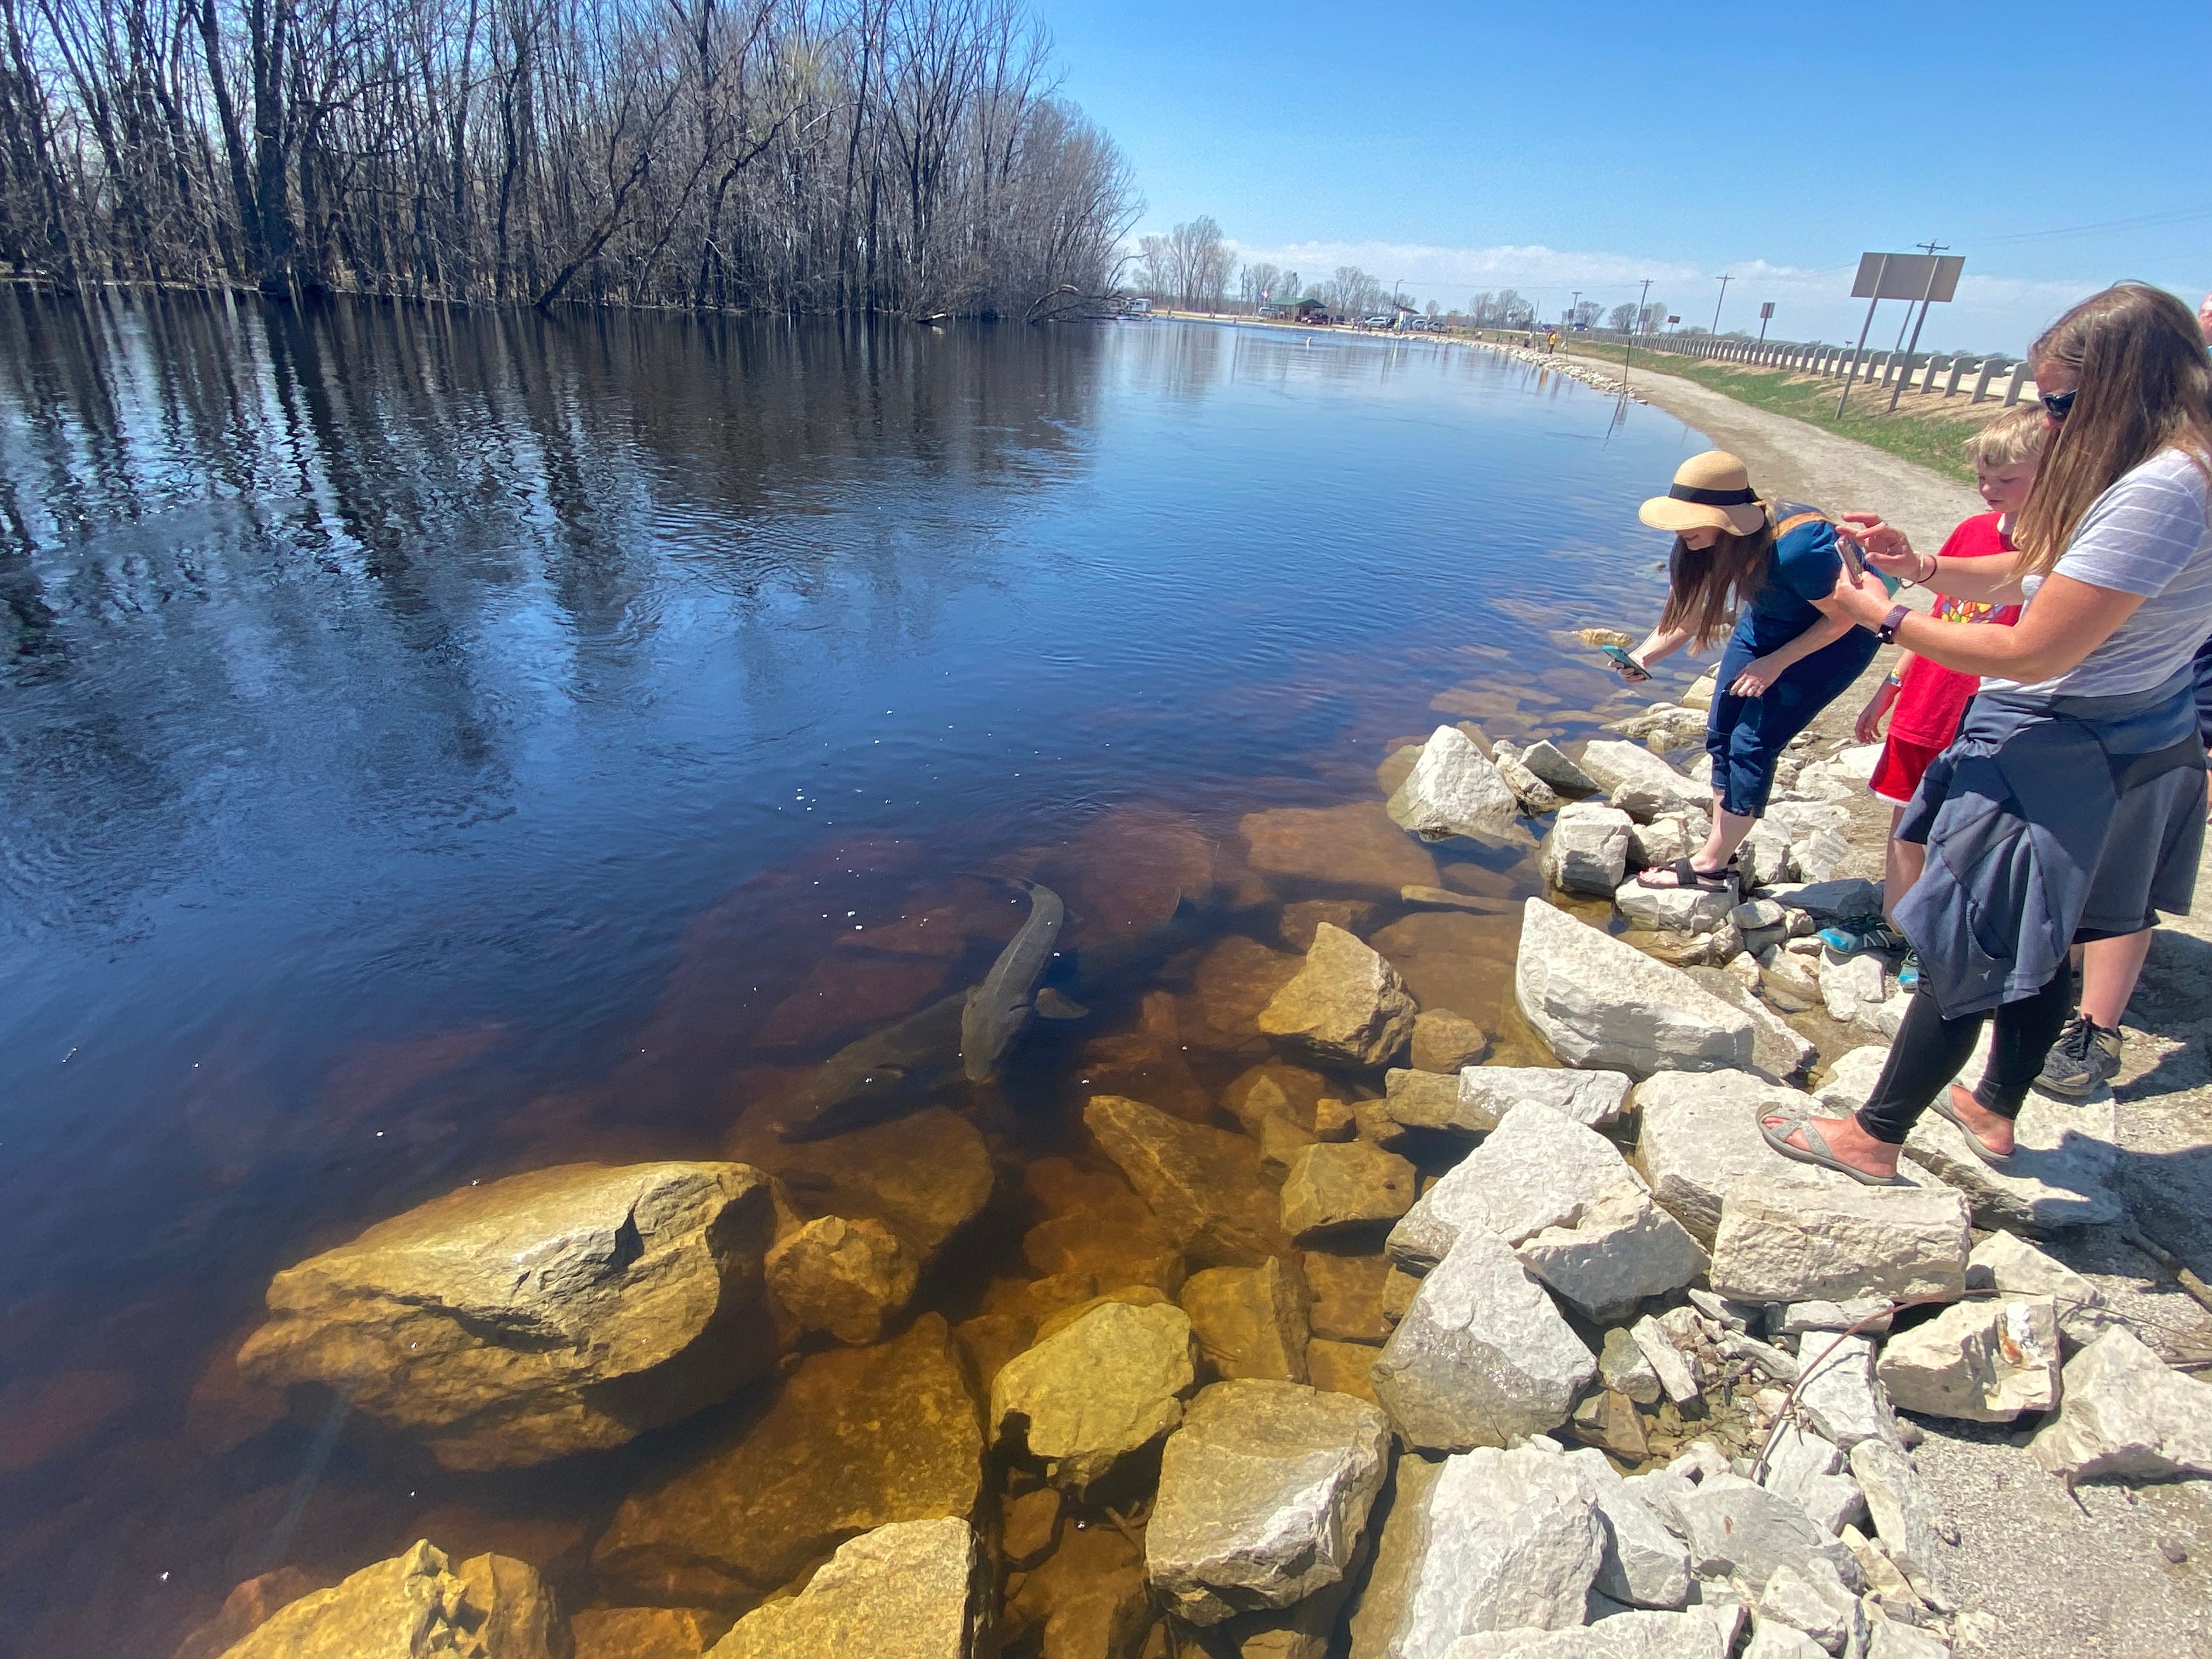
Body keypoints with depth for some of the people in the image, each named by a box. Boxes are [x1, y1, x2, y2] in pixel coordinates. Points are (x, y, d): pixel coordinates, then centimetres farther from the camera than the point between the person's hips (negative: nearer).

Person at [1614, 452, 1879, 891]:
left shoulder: (1795, 546, -37)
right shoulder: (1704, 543, -18)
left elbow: (1844, 615, -22)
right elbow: (1686, 617, -11)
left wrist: (1774, 664, -22)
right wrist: (1643, 656, -28)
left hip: (1836, 637, -7)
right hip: (1769, 624, 7)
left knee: (1753, 744, -12)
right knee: (1722, 735, 3)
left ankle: (1710, 866, -2)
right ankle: (1724, 852, 16)